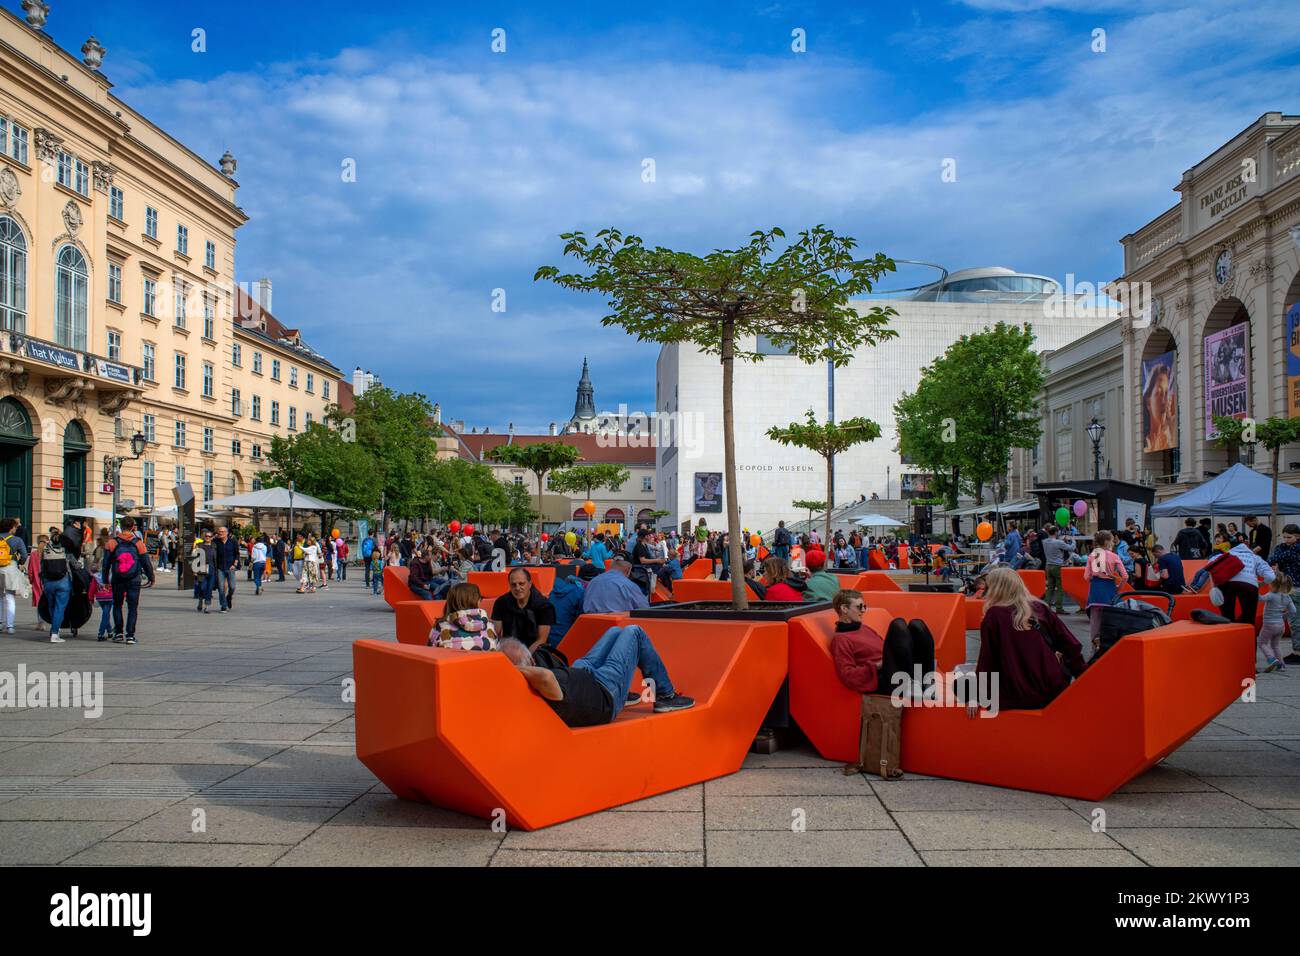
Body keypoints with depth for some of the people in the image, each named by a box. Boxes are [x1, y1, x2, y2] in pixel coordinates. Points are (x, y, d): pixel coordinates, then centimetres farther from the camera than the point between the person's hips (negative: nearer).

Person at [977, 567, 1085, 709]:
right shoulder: (1041, 609, 5)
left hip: (1015, 699, -5)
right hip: (1054, 692, 5)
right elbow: (1071, 646, 6)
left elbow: (986, 659, -7)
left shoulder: (993, 615, -6)